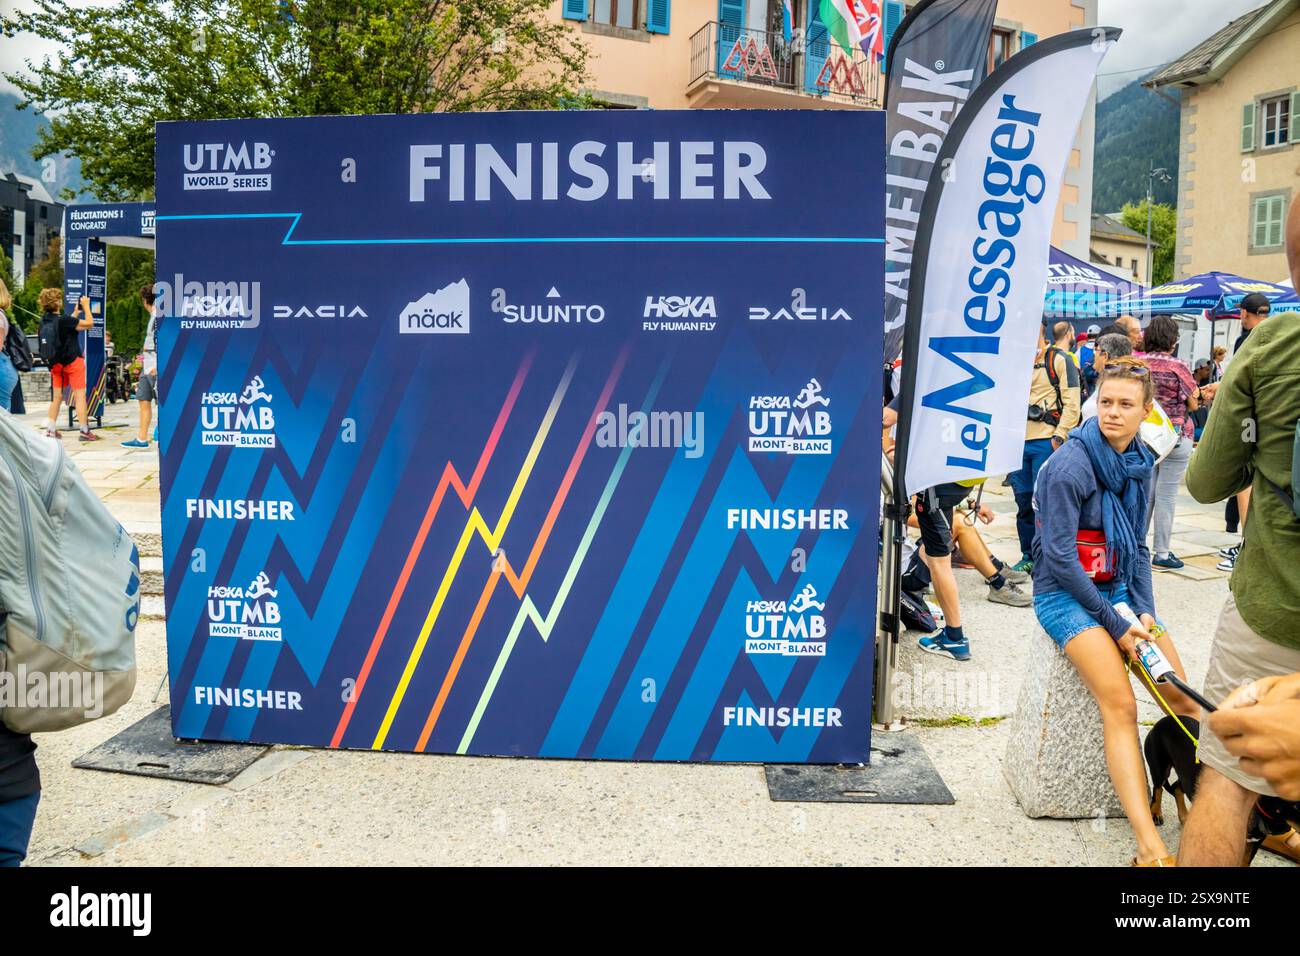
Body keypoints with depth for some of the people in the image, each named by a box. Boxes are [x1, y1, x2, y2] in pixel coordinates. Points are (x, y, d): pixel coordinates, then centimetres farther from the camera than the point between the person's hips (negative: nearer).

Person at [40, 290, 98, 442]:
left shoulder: (44, 320, 2)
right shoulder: (63, 320, -20)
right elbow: (89, 323, -15)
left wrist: (76, 311, 22)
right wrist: (86, 306, -4)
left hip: (56, 363, 7)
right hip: (72, 361, -7)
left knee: (57, 396, 14)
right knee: (80, 395, -1)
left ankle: (51, 430, 15)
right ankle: (85, 431, -1)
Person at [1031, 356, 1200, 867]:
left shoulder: (1139, 464, 6)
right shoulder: (1071, 465, -16)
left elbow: (1138, 546, 13)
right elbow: (1059, 556, -18)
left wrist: (1146, 611, -1)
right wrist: (1115, 623, -15)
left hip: (1118, 590, 7)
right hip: (1066, 595, -7)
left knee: (1182, 697, -7)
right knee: (1120, 707, -21)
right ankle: (1150, 846, -23)